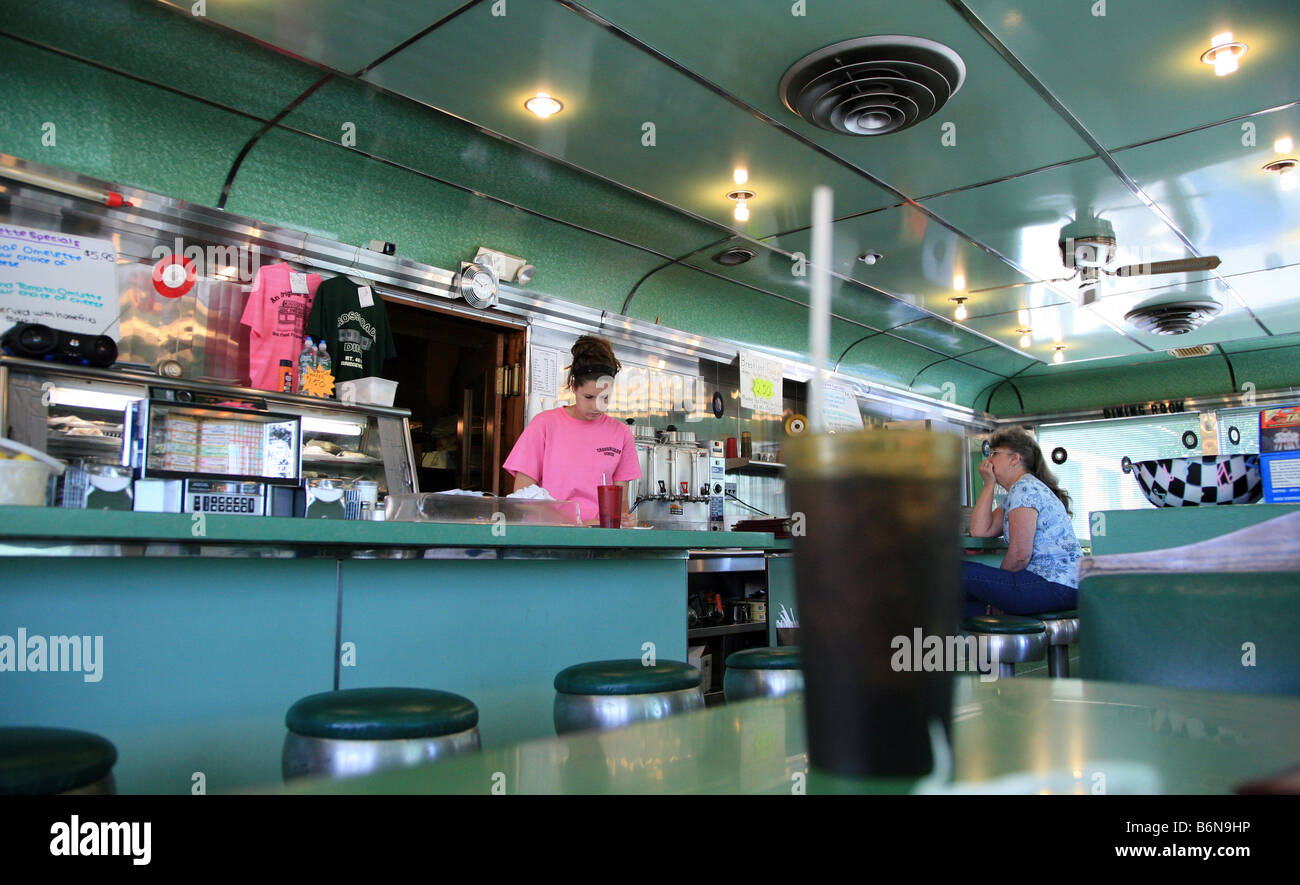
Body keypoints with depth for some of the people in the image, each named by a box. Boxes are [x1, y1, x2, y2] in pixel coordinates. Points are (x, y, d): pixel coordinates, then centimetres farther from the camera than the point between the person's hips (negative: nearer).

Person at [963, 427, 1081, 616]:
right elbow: (980, 531, 10)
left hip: (1056, 588, -11)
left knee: (959, 573, -15)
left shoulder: (1025, 489, -12)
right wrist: (988, 484, 9)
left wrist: (997, 582, -1)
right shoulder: (1021, 489, 20)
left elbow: (1019, 554, -19)